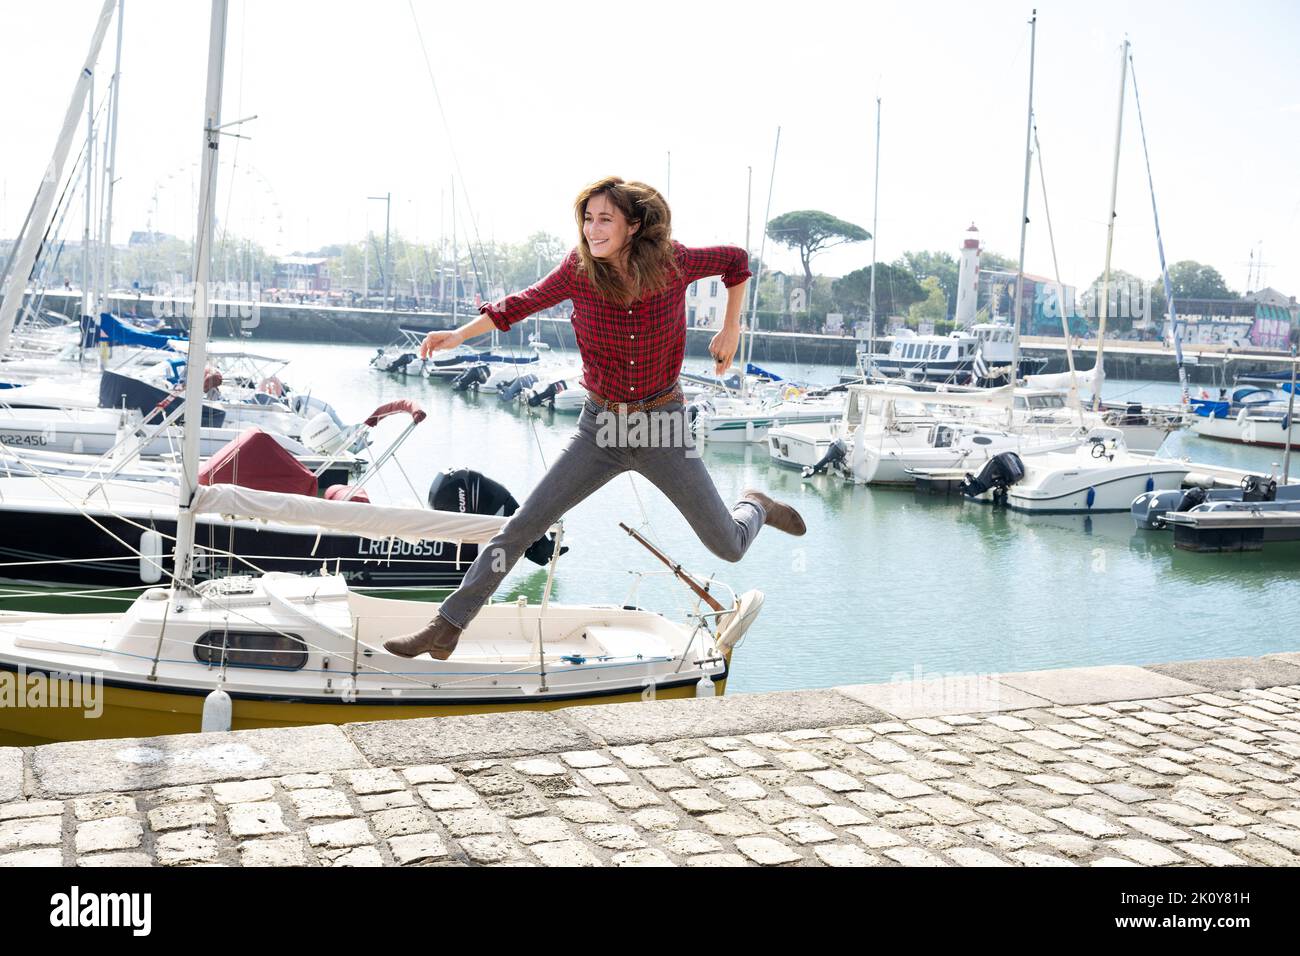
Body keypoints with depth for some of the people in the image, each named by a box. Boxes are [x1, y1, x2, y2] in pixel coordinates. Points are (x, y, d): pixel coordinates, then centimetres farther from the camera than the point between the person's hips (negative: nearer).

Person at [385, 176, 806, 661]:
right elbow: (525, 303, 3)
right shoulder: (579, 269, -11)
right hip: (600, 429, 1)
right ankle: (445, 629, 4)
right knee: (520, 527, -6)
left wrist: (731, 329, 6)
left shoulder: (673, 262, -13)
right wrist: (460, 334, -8)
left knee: (728, 548, 4)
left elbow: (735, 260, 6)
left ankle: (754, 505, 40)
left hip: (663, 427, -1)